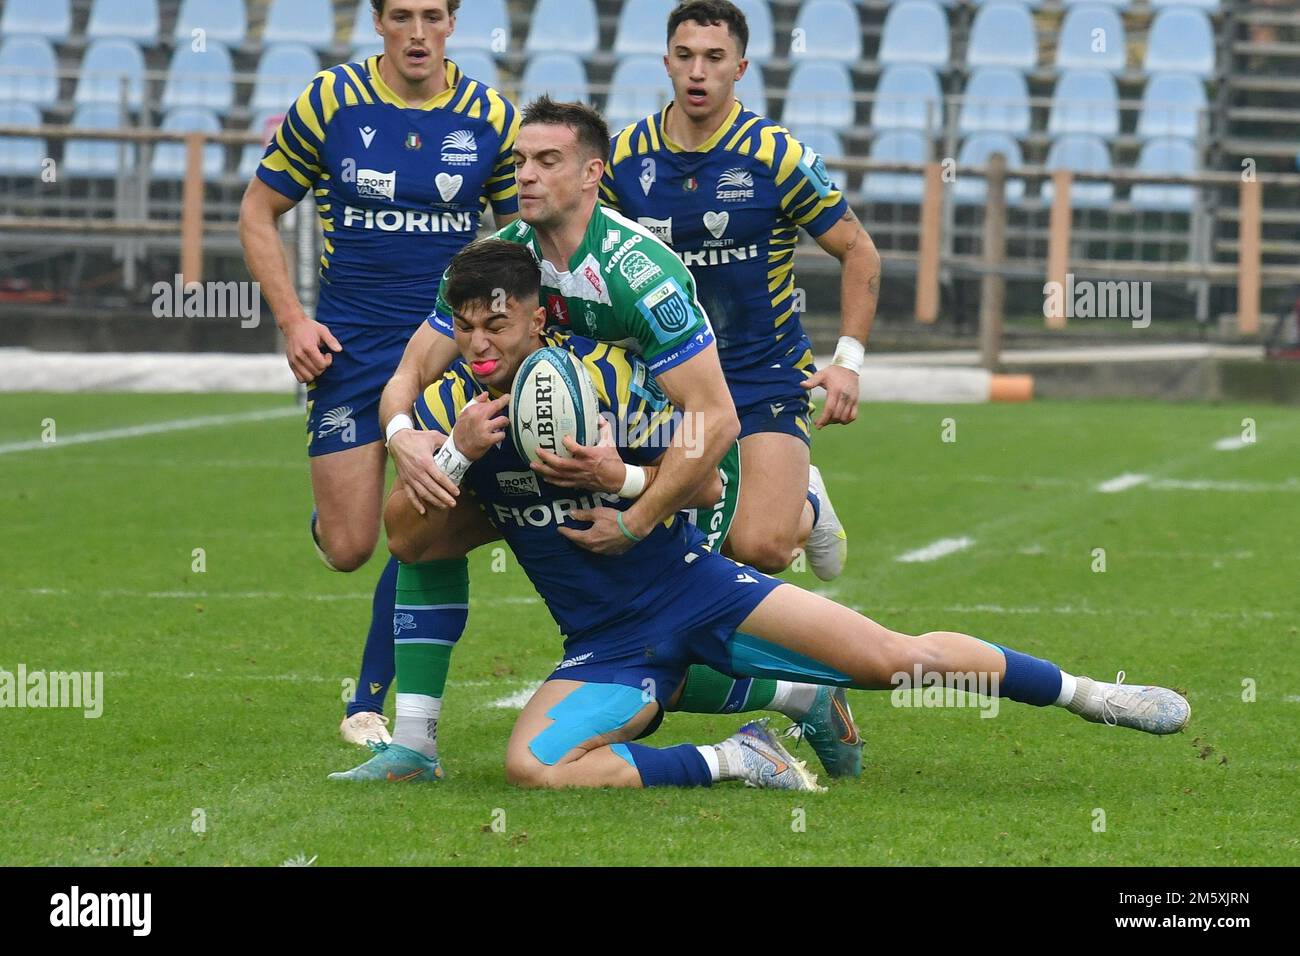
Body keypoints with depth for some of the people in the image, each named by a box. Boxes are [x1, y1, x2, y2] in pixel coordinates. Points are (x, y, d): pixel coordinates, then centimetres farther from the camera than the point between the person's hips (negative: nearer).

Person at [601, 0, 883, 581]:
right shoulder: (625, 156, -1)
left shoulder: (777, 156, -11)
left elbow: (858, 252, -1)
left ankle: (808, 506, 20)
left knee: (760, 548, -17)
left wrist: (848, 360, -9)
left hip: (767, 376, -3)